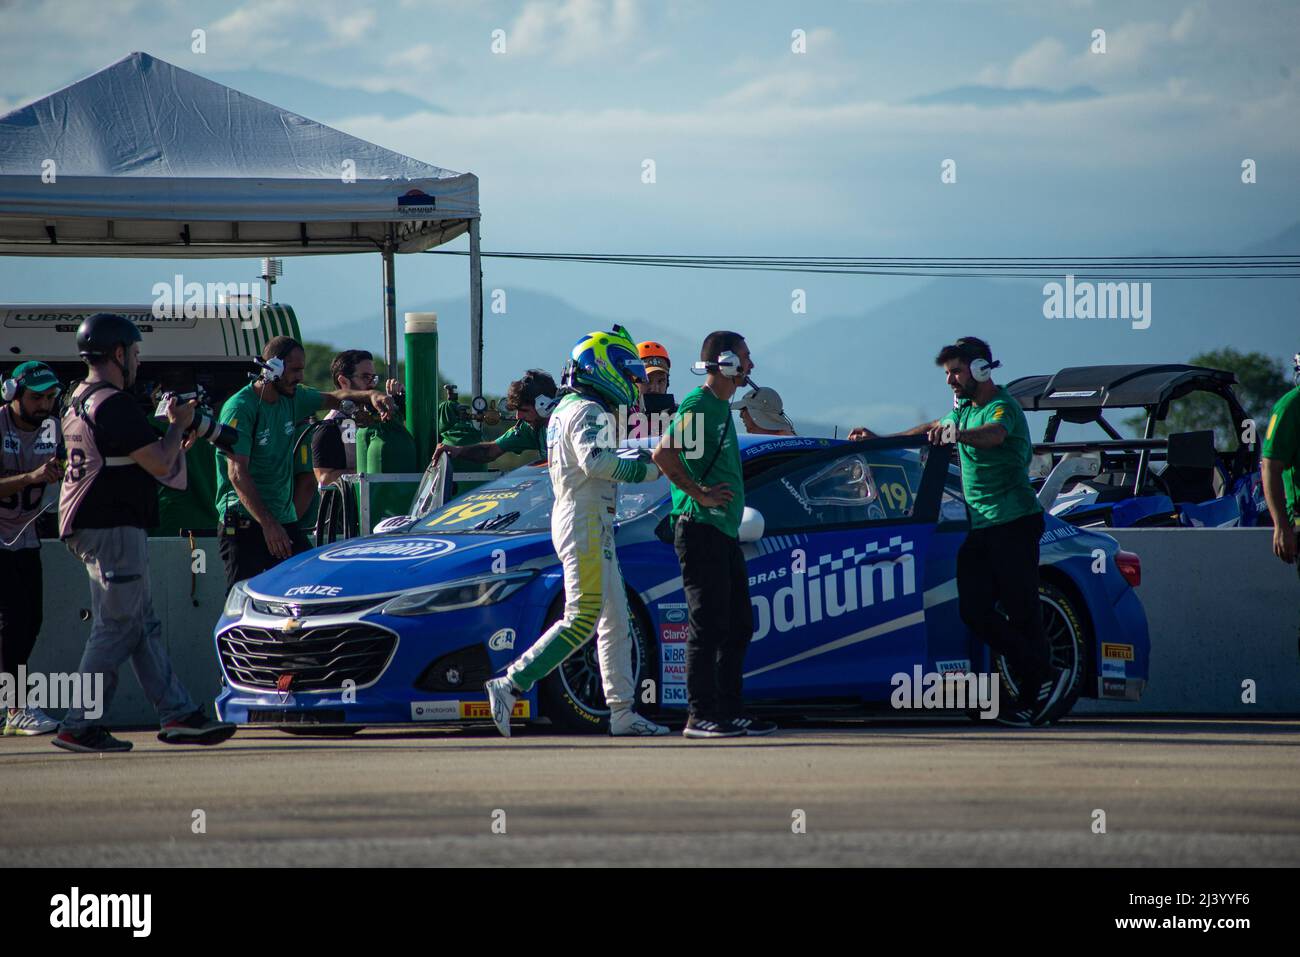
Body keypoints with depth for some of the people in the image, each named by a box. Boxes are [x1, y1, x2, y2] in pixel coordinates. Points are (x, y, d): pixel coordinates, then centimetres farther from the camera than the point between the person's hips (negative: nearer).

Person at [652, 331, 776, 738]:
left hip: (725, 530, 10)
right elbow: (663, 453, -23)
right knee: (707, 625, -9)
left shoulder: (722, 407, 19)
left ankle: (729, 711, 16)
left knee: (738, 626, 11)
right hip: (700, 527, -10)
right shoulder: (697, 405, -12)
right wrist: (700, 494, -20)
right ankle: (700, 716, -7)